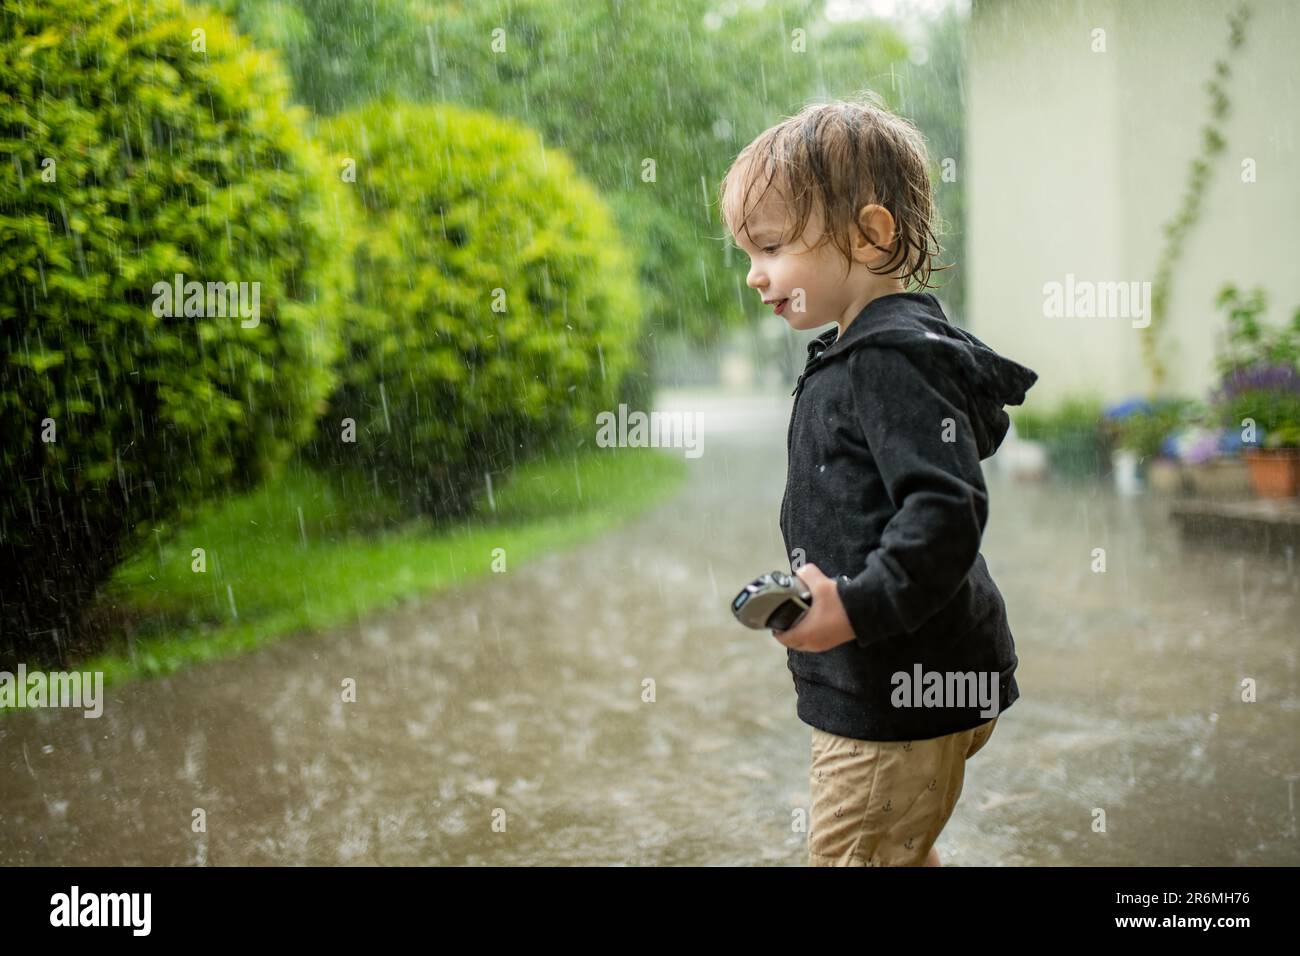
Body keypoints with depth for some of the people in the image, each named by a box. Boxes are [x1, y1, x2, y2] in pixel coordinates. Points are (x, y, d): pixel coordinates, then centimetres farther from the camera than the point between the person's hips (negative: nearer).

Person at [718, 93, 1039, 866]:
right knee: (898, 854, 23)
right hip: (890, 689, 11)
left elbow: (946, 510, -29)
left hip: (903, 694, -11)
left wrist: (858, 606, -34)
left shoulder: (894, 361, -20)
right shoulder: (865, 351, 12)